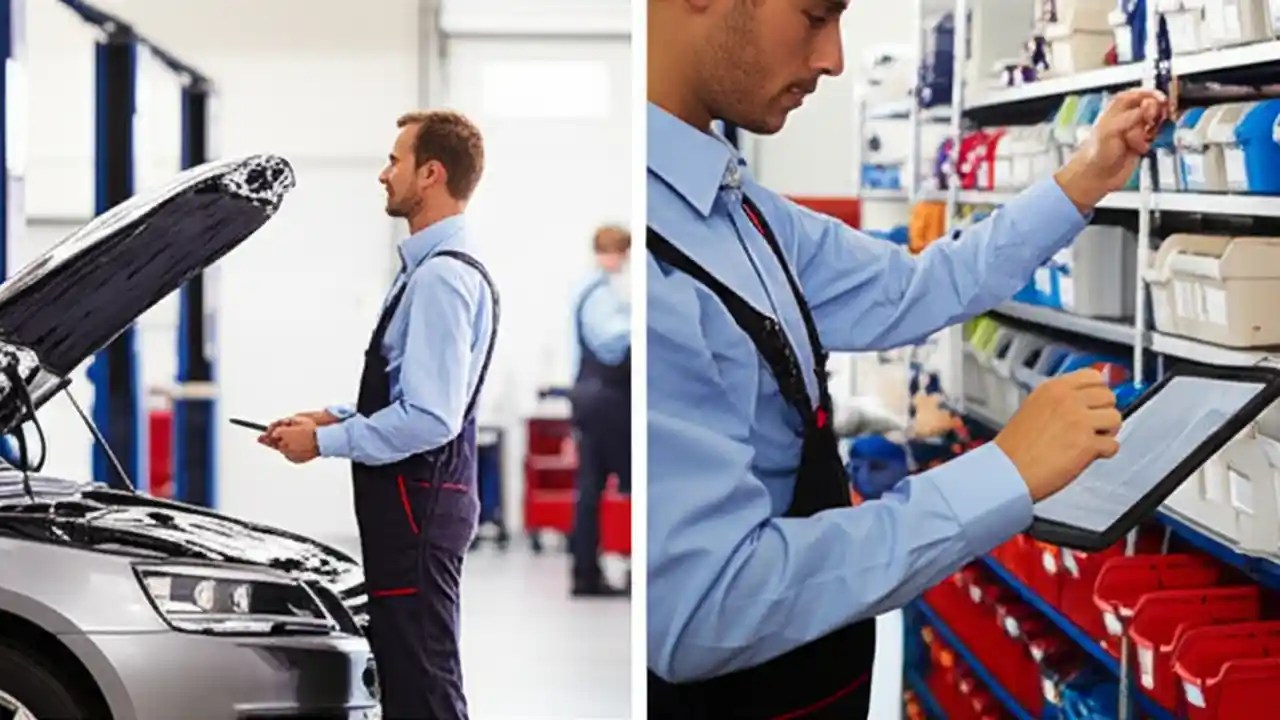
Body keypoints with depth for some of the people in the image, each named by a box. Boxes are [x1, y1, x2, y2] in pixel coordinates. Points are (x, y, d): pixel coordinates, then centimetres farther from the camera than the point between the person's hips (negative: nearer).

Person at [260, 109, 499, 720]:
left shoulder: (441, 279, -18)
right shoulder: (432, 269, 15)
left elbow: (431, 417, -24)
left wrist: (325, 442, -15)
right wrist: (334, 417, 13)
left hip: (417, 504, -11)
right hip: (413, 498, 11)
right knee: (405, 670, 16)